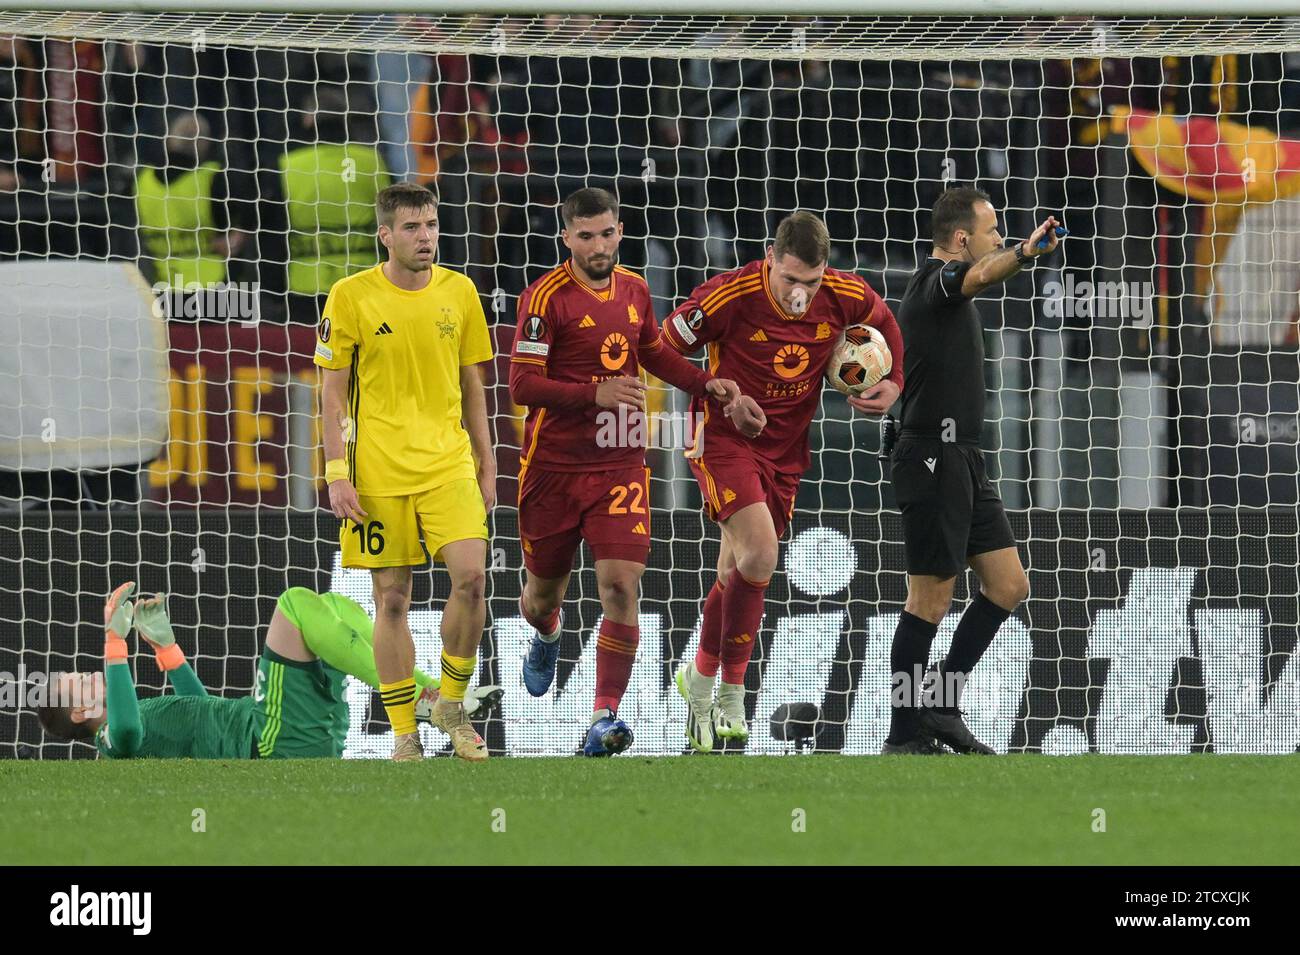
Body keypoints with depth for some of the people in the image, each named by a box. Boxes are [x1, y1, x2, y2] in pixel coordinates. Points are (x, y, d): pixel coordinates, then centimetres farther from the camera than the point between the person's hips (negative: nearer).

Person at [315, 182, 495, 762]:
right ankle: (404, 733, 10)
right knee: (392, 599, 0)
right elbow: (332, 392, 0)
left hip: (448, 464, 2)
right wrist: (337, 474, -7)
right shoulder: (351, 297, -3)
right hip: (378, 470, -2)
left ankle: (451, 703, 5)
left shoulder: (459, 292, 6)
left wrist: (486, 465, 14)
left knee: (470, 575, -15)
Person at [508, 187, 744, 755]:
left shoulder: (633, 290, 7)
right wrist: (596, 393, -27)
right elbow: (522, 386, -16)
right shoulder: (547, 297, -11)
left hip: (619, 465, 3)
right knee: (544, 590, 13)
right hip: (554, 467, -3)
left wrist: (707, 385, 12)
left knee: (621, 583, -15)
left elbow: (655, 353, 26)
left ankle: (606, 715, -13)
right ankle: (546, 637, 51)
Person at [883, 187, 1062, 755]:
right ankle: (904, 736, 1)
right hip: (934, 459, -10)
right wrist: (1026, 253, -56)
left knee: (1009, 585, 8)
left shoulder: (940, 285, 18)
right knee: (930, 601, -5)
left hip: (961, 461, 10)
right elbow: (982, 274, -37)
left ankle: (940, 707, 14)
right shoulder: (937, 279, -13)